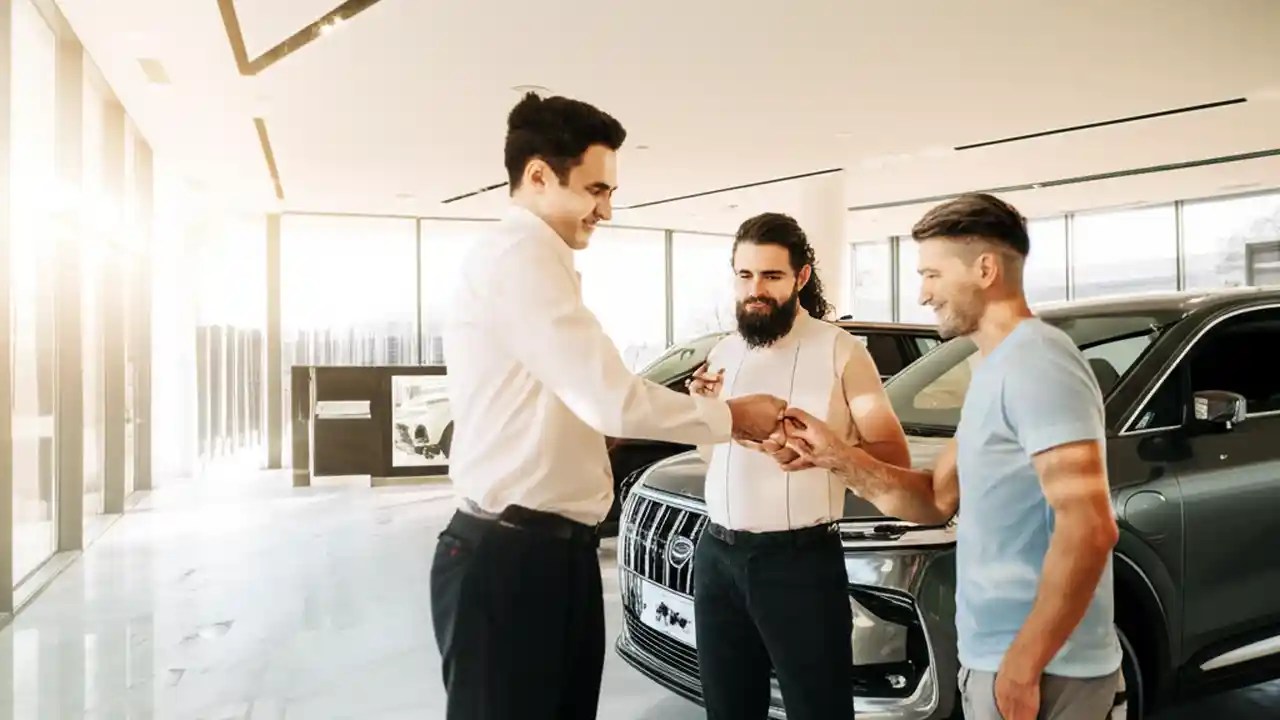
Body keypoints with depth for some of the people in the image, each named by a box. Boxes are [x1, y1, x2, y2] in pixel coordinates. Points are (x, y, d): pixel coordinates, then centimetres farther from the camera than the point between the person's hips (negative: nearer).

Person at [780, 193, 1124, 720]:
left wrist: (1023, 665, -23)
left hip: (1041, 668, -9)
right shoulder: (997, 369, 12)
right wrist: (837, 456, -1)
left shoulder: (1035, 362, -19)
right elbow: (936, 501, 11)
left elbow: (1089, 528, -26)